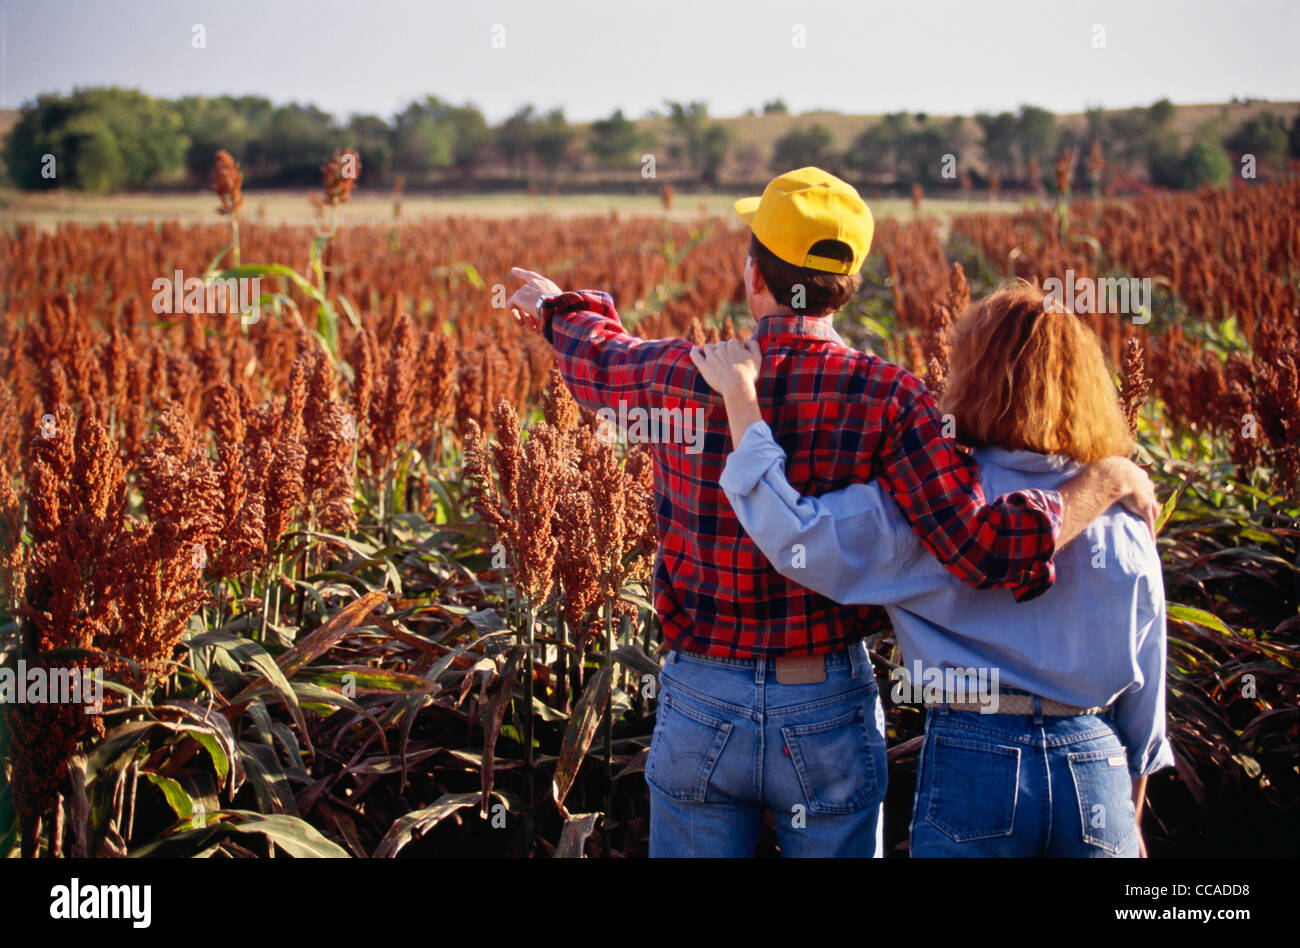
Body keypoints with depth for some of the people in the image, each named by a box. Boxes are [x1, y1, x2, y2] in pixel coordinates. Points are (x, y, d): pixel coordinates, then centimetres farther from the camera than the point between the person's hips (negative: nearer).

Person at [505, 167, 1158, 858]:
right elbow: (985, 550, -24)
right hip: (829, 713, -1)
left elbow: (594, 352, 15)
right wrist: (1105, 481, -9)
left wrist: (555, 304, 39)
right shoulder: (885, 399, -16)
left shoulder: (679, 379, -10)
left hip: (698, 706, 1)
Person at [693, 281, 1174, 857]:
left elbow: (800, 539, -19)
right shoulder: (1122, 519, 1)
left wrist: (741, 397, -9)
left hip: (971, 765, -2)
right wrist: (1131, 812, 22)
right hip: (1096, 770, 3)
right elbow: (1144, 679, 8)